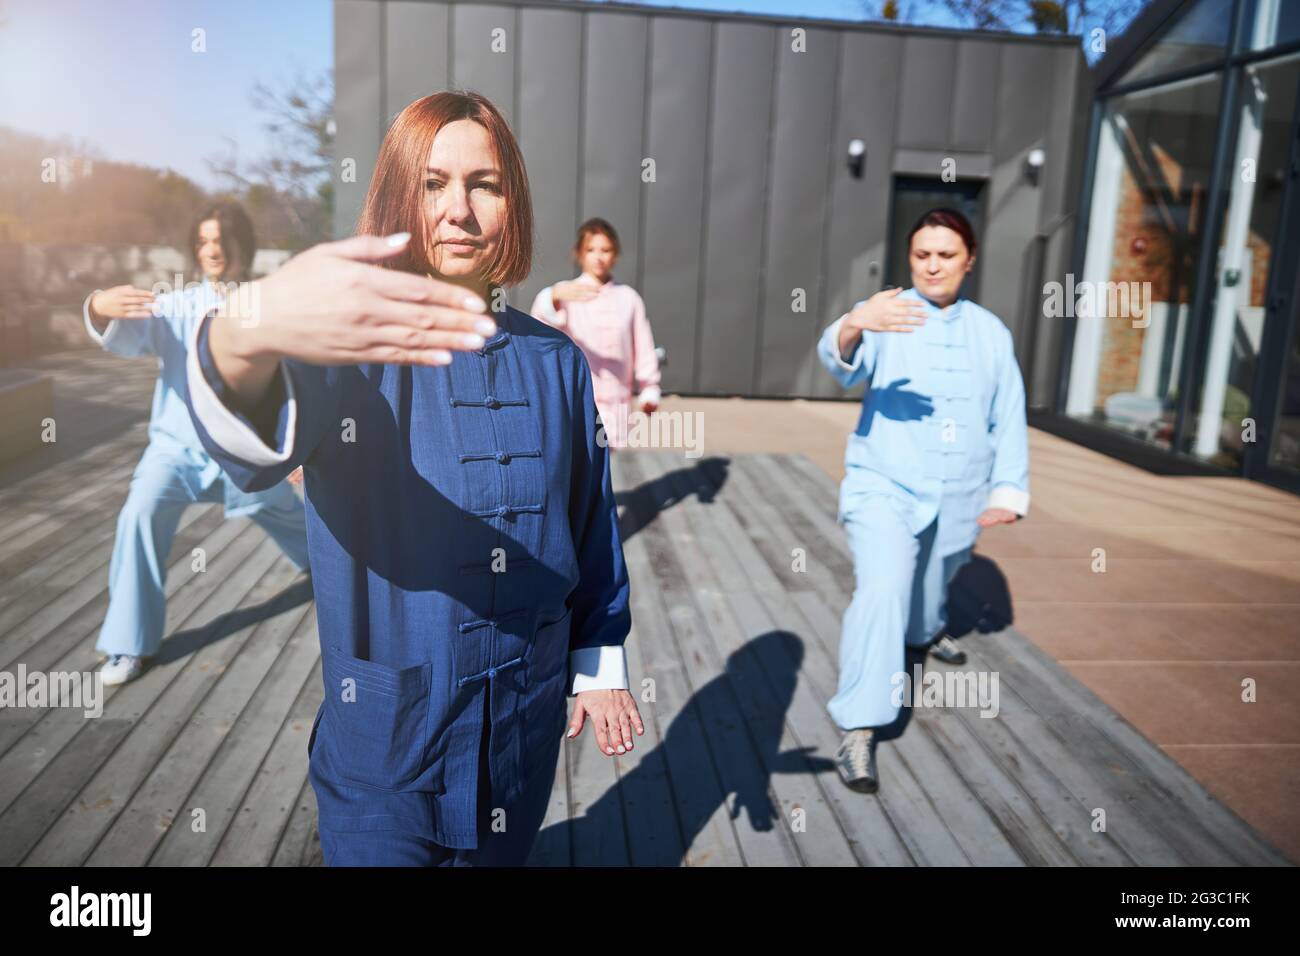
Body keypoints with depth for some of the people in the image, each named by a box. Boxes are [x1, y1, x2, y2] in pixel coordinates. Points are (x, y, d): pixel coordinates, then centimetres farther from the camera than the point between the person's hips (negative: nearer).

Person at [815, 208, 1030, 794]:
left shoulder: (991, 332, 5)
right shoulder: (883, 316, -9)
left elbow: (1009, 418, 8)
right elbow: (843, 364, -30)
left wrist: (1007, 490, 1)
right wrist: (852, 326, -52)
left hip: (958, 497, 5)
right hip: (885, 486, -4)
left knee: (933, 582, 24)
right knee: (883, 590, -23)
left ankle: (925, 632, 61)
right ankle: (859, 730, -17)